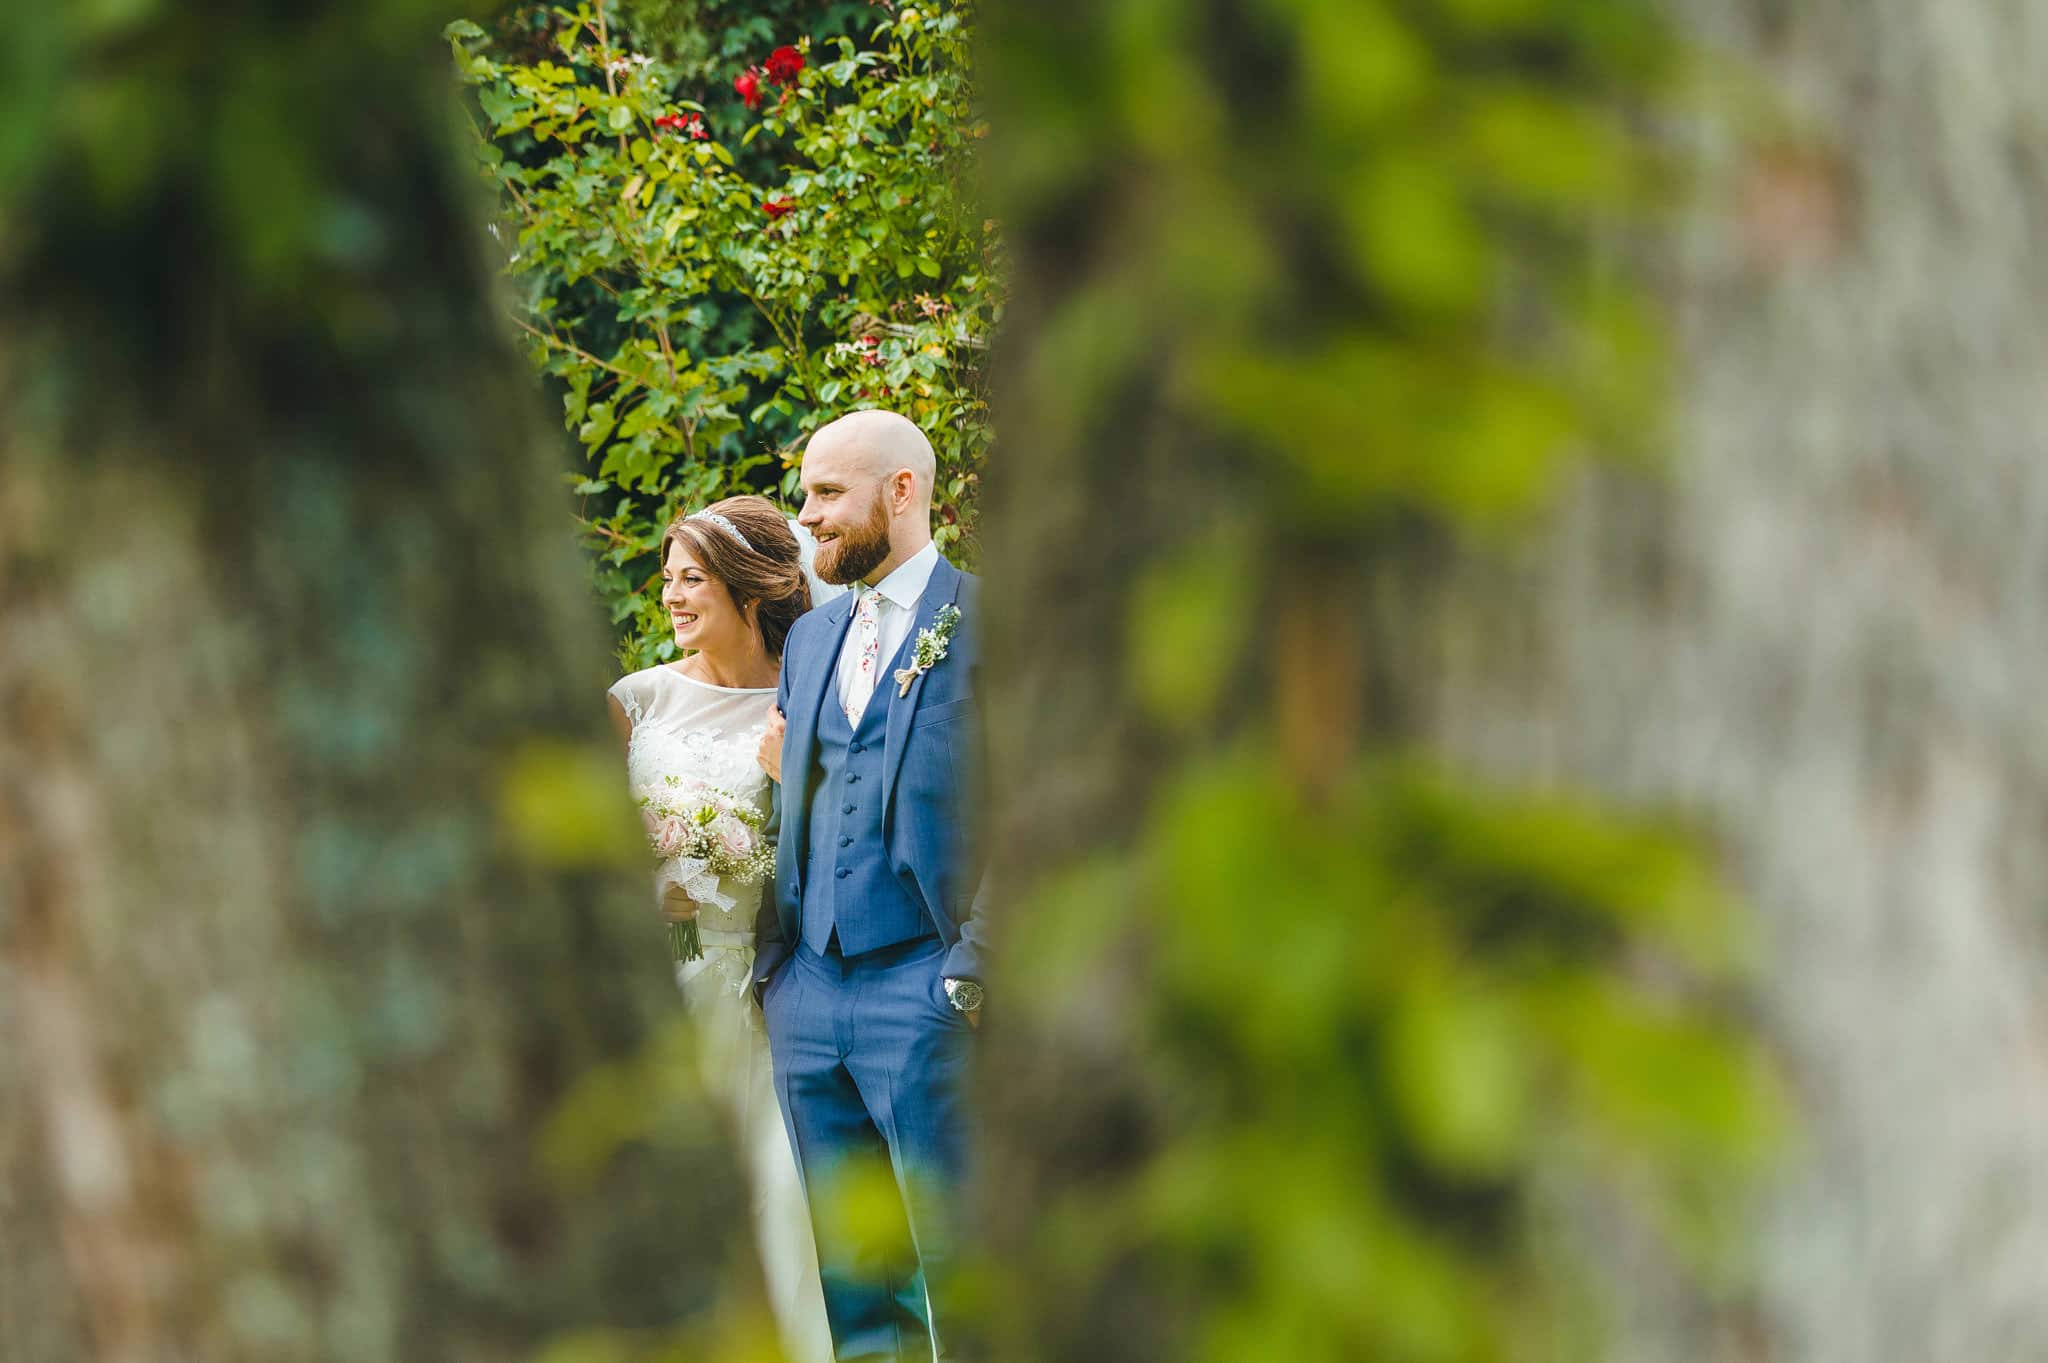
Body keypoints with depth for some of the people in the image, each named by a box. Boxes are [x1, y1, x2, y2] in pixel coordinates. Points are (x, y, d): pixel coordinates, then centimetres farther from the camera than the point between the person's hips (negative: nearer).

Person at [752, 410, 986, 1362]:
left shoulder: (983, 620, -3)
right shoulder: (812, 638, 19)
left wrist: (977, 963, -16)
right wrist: (773, 954, 12)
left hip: (923, 984, -7)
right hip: (810, 986, 7)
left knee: (959, 1264, -6)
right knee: (853, 1281, 9)